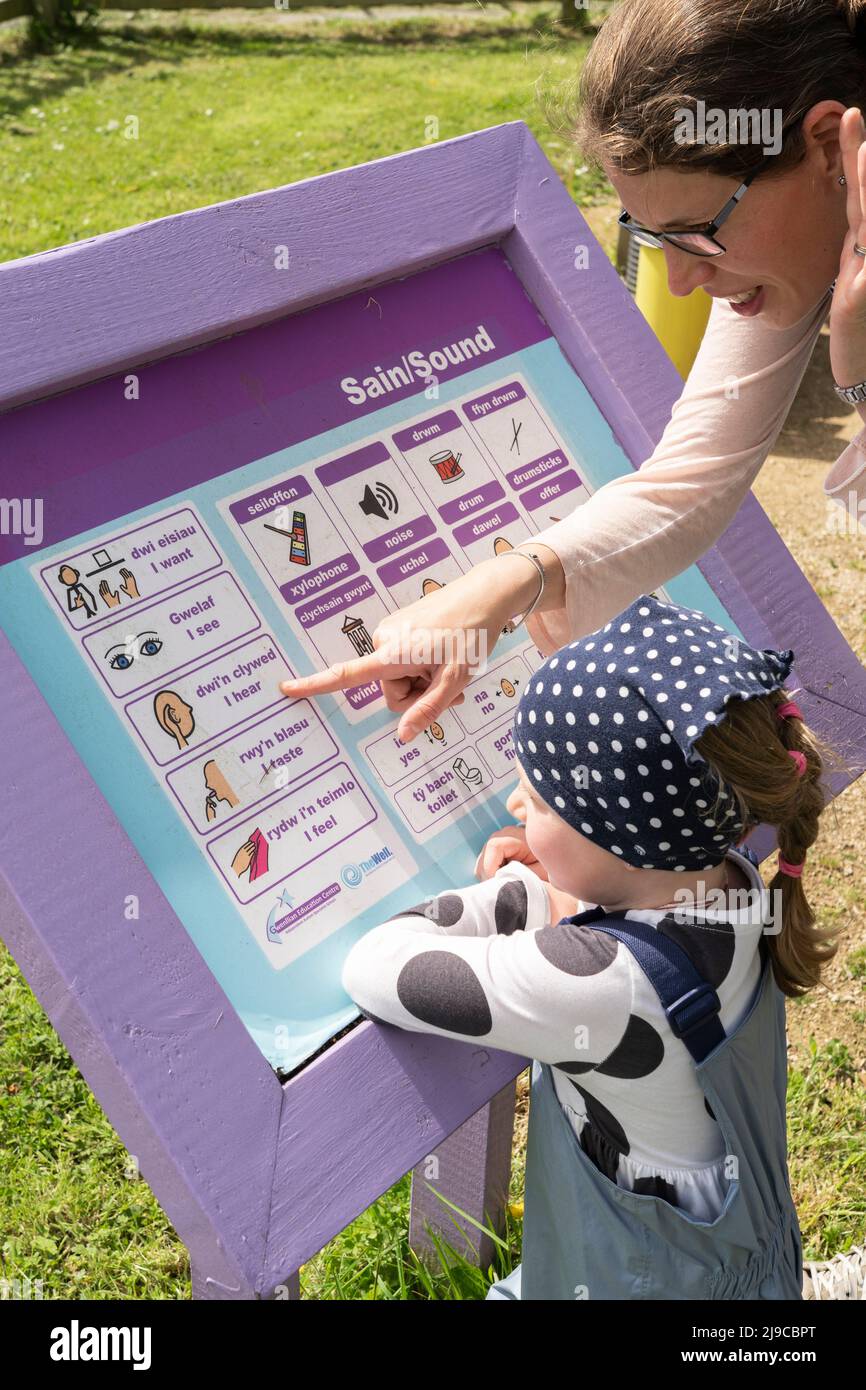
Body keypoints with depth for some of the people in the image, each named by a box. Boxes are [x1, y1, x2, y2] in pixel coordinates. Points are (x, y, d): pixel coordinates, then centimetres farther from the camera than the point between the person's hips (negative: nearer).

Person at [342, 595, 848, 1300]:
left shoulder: (599, 983, -38)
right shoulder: (726, 879, -15)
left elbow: (375, 970, -33)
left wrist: (510, 891, -21)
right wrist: (535, 885, -19)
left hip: (640, 1281, -8)